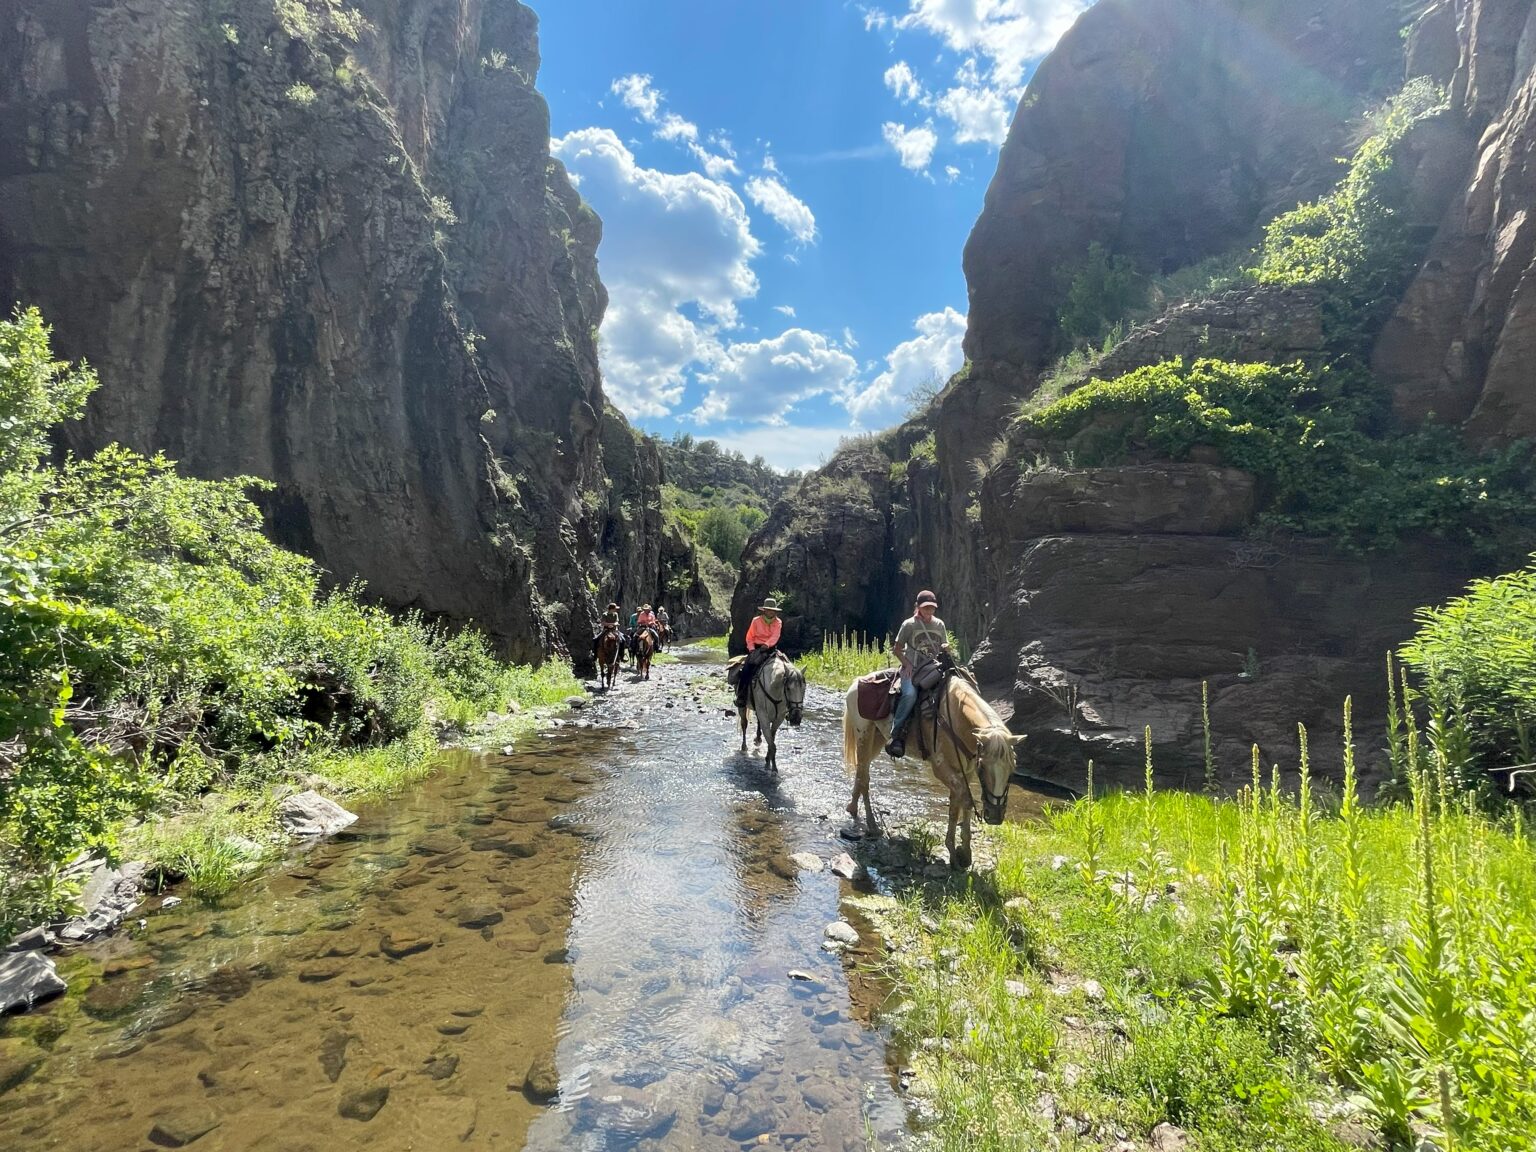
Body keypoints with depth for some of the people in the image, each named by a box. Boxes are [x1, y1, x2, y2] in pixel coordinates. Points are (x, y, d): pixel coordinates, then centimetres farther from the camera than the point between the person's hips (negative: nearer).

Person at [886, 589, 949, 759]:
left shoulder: (939, 624, 13)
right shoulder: (909, 625, 1)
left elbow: (945, 647, 21)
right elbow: (897, 649, 4)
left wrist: (946, 648, -3)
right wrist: (907, 664, -11)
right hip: (912, 670, -4)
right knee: (910, 694, -33)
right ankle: (895, 734, -27)